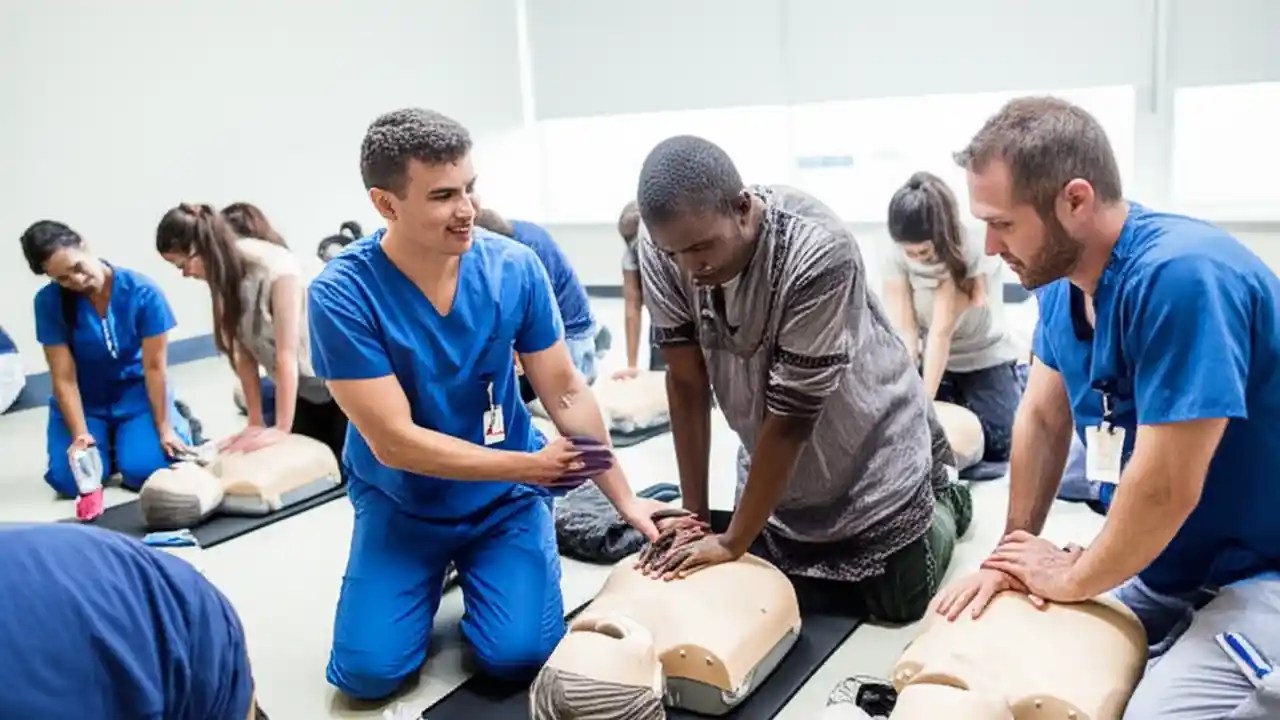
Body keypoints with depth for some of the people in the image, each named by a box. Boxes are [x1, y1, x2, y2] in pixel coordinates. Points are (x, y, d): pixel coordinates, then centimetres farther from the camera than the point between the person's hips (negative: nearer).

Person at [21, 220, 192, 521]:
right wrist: (80, 435, -22)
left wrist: (164, 428, -16)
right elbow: (64, 378, -15)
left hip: (136, 392, -1)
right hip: (85, 400, 2)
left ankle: (176, 422, 9)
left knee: (143, 470, -22)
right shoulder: (49, 302, -17)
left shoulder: (142, 291, -20)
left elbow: (154, 367, -16)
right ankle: (106, 444, 14)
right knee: (69, 479, -18)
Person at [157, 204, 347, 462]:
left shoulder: (277, 269, -27)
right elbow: (243, 352, -6)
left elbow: (287, 354, -26)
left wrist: (282, 429, -24)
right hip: (298, 388, 6)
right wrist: (256, 422, -8)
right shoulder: (226, 274, -7)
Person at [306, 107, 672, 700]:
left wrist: (624, 499, -9)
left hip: (506, 497, 1)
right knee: (368, 672, -9)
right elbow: (394, 442, -23)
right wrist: (530, 464, -21)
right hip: (400, 502, -1)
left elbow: (566, 393, -7)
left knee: (518, 656, -12)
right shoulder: (342, 294, -23)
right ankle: (434, 575, 22)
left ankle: (470, 565, 20)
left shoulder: (515, 268, -15)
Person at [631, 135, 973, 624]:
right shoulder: (660, 255, -23)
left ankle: (943, 501, 34)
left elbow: (793, 412, -30)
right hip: (773, 458, 5)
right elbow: (686, 384, -14)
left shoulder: (818, 252, -36)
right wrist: (694, 514, -11)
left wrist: (732, 542, -24)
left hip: (870, 446, -4)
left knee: (896, 605, 5)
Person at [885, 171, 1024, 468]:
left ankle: (1020, 383, 21)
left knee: (996, 449, -9)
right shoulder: (897, 257, -17)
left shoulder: (973, 253, -27)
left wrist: (925, 400, -34)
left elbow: (942, 331, -31)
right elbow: (903, 330, -23)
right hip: (936, 362, 4)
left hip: (984, 360, -3)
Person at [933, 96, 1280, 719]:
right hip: (1163, 564, 8)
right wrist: (1014, 555, 0)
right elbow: (1042, 419, 5)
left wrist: (1070, 579, -12)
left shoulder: (1180, 277, -30)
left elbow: (1166, 489, -28)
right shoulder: (1062, 276, -3)